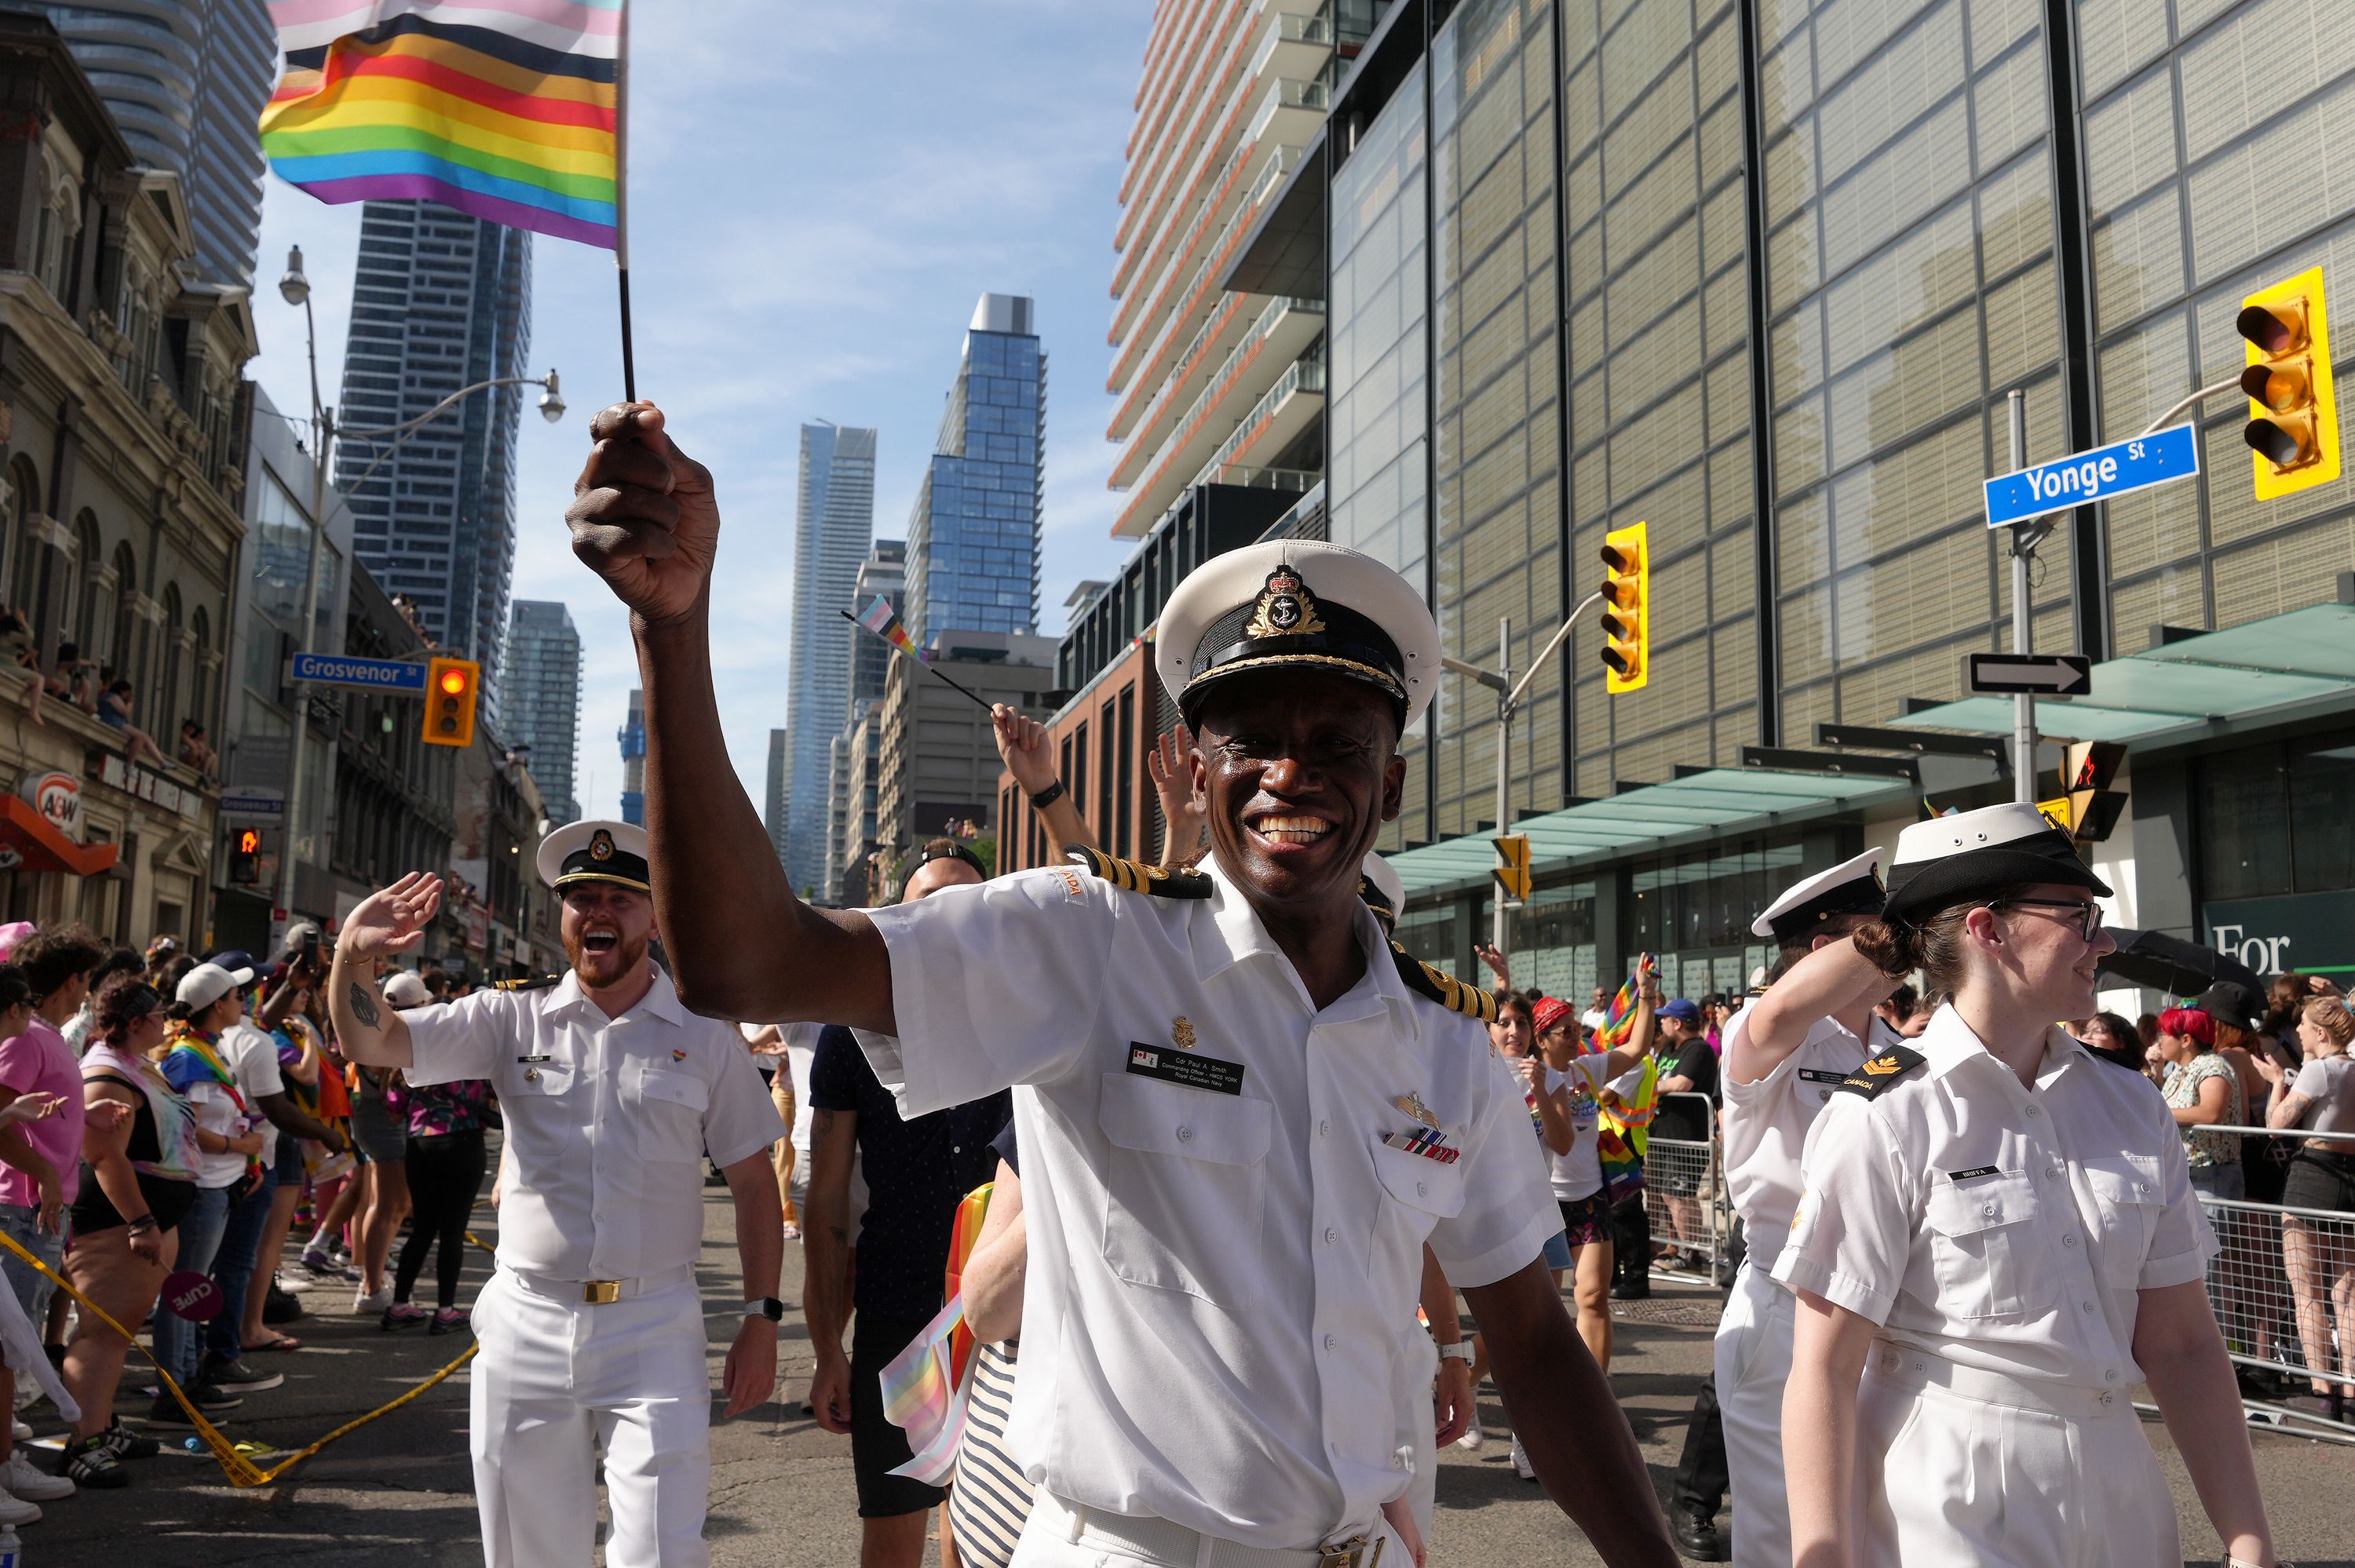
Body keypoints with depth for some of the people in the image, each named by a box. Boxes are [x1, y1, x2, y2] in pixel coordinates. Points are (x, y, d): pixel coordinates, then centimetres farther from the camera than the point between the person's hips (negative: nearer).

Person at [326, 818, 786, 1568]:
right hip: (526, 1329, 2)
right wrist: (353, 955, -23)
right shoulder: (513, 1018, 4)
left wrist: (761, 1319, -1)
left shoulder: (703, 1036, 1)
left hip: (655, 1334, -2)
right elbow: (370, 1043, -3)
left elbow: (752, 1181, 4)